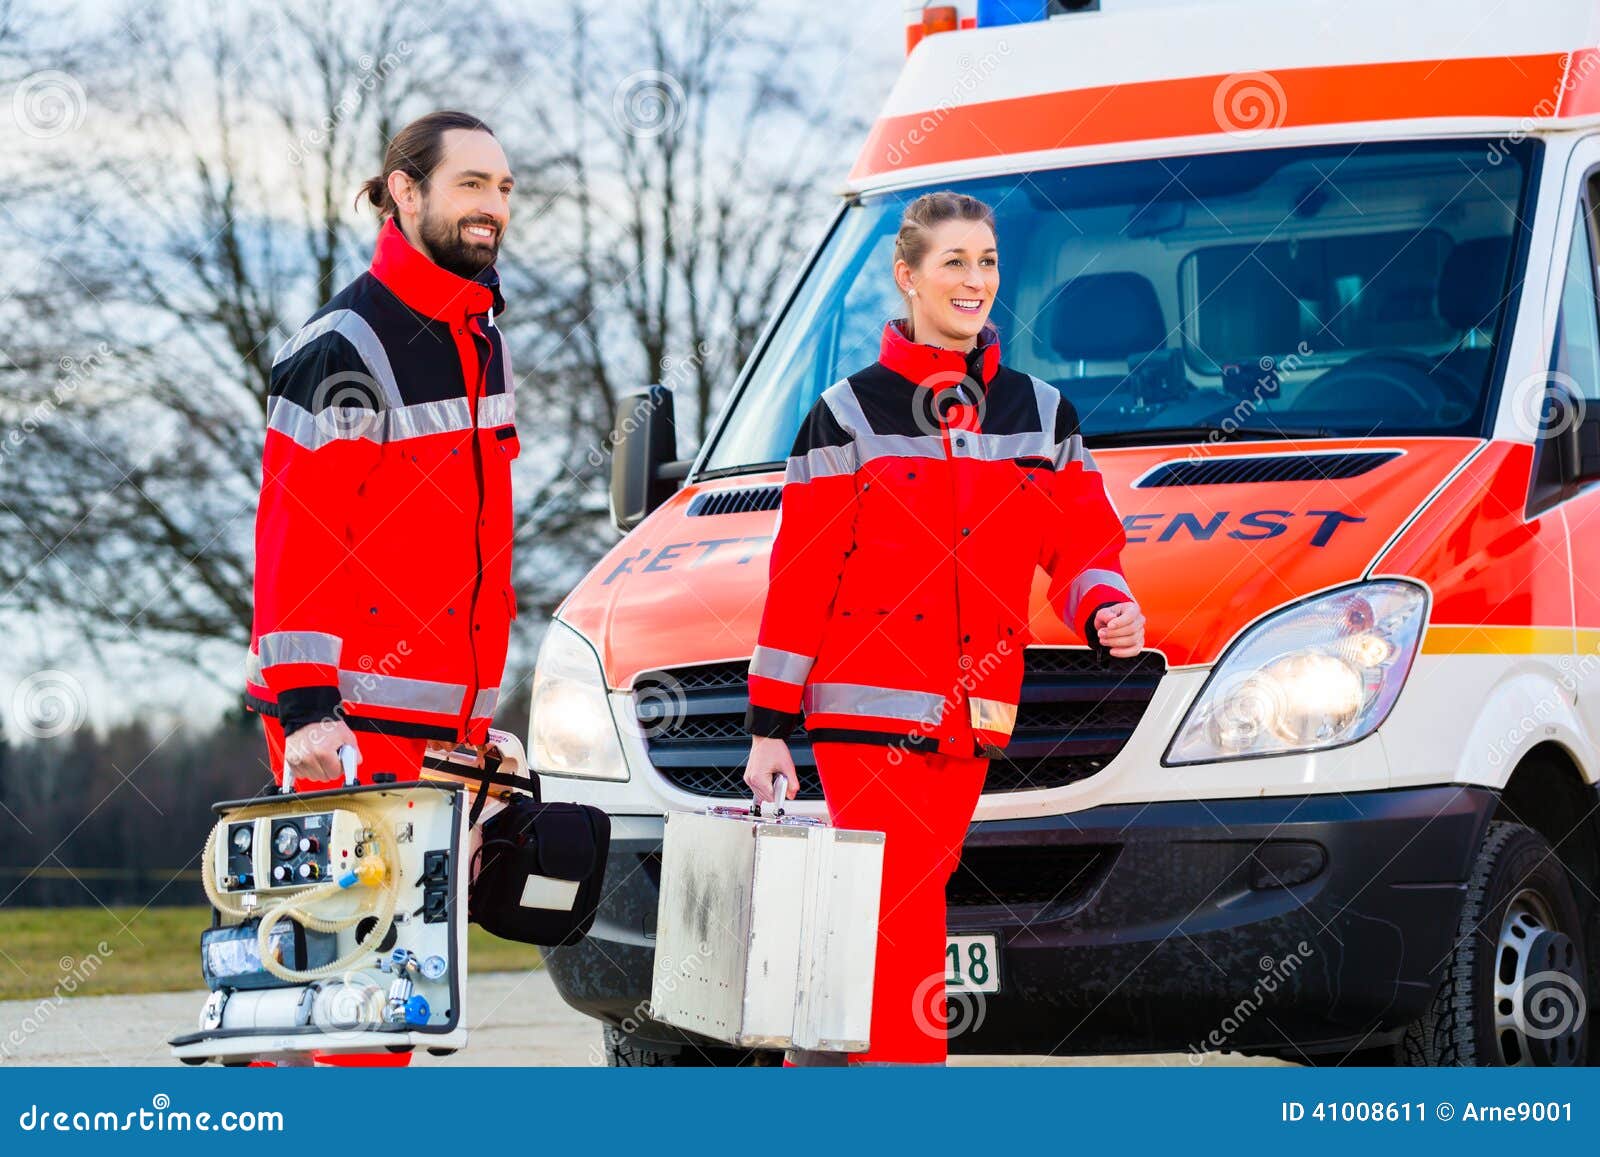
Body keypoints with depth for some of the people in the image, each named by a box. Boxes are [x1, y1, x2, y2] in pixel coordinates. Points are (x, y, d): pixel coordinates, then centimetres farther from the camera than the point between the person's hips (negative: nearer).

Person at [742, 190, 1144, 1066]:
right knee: (904, 928, -10)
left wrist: (1106, 613, -10)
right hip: (866, 713, -4)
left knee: (879, 933, 9)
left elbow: (1084, 543, 14)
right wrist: (768, 727, -3)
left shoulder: (1041, 414, 12)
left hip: (971, 723, 4)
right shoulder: (848, 415, 1)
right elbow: (796, 580, 0)